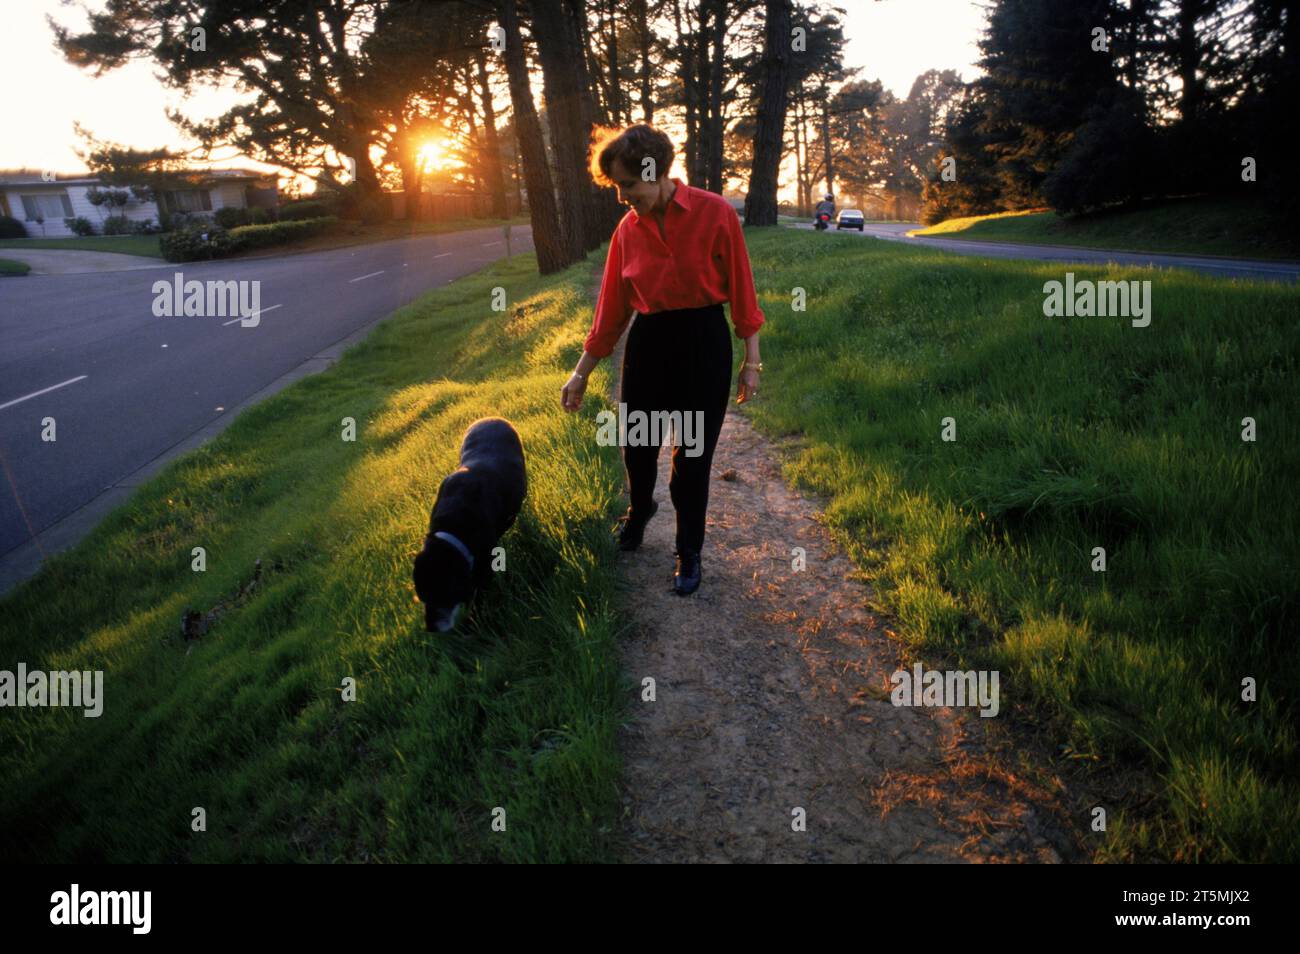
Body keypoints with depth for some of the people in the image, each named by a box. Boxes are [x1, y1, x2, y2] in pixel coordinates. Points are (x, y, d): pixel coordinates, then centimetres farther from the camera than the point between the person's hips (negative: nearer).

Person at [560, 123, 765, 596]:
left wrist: (751, 360, -4)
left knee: (692, 455, 6)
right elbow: (612, 307, 5)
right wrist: (581, 373, 8)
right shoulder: (628, 229, -1)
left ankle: (689, 552, 28)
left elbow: (741, 289, -6)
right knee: (636, 445, 15)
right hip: (648, 342, 4)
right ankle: (639, 509, 50)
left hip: (703, 343, -3)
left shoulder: (715, 214, -12)